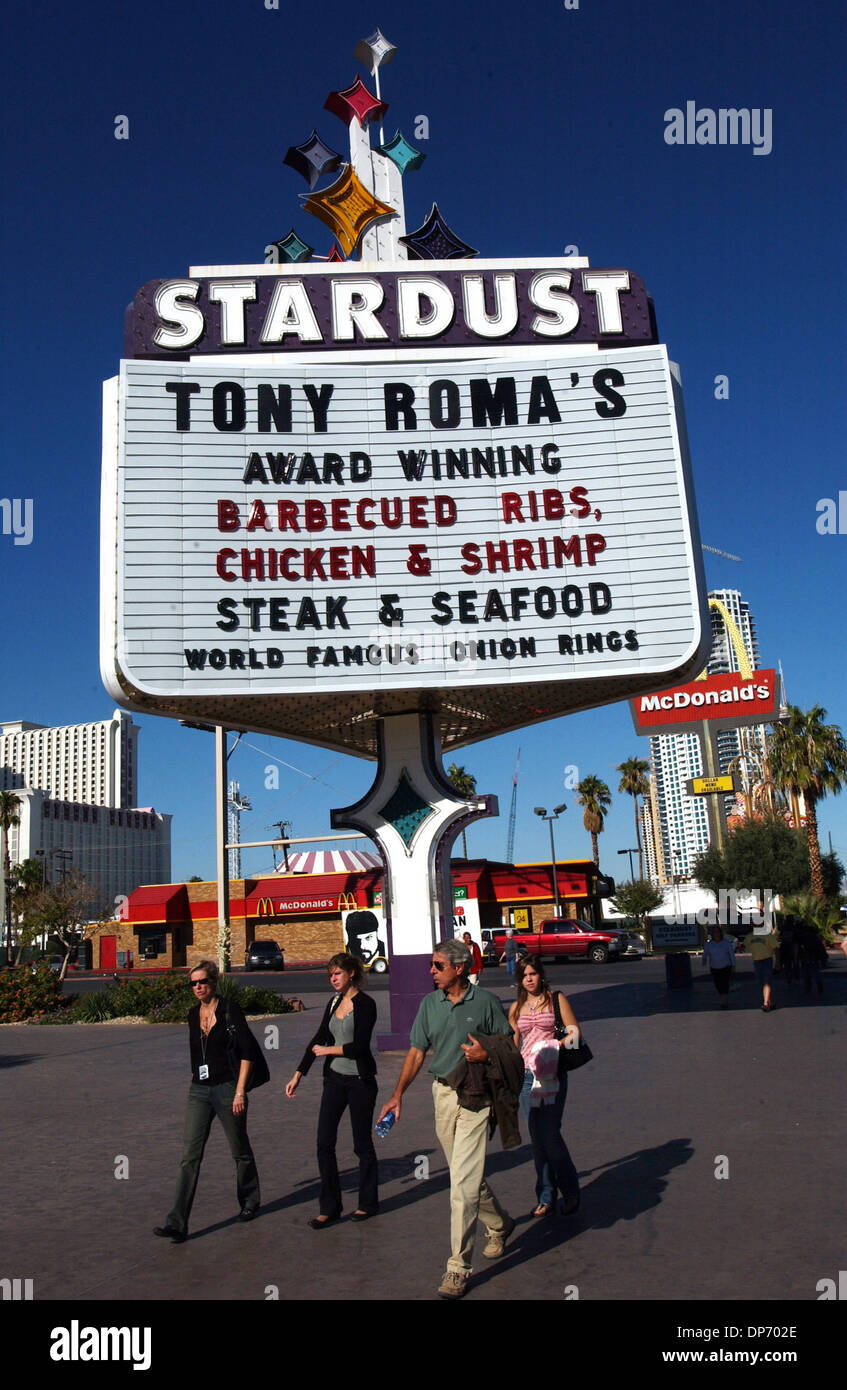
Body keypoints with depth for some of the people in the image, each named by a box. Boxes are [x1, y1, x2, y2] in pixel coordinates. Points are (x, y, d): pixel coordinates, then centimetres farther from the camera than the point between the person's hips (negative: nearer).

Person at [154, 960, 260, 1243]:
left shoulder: (230, 1009, -10)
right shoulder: (193, 1014, 8)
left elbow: (246, 1052, -11)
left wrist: (240, 1091, -15)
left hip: (227, 1089, -5)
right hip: (199, 1091, 5)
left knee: (240, 1151, 12)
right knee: (190, 1156, -3)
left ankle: (249, 1203, 33)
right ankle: (177, 1223, -4)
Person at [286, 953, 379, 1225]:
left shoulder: (365, 1004, -11)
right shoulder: (334, 1003, 9)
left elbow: (359, 1046, -18)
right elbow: (319, 1039, 14)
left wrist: (326, 1050, -7)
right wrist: (298, 1075, 12)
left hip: (360, 1080, -6)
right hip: (335, 1078, 6)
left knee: (362, 1144, 6)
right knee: (324, 1143, 2)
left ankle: (368, 1203, 22)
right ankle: (329, 1207, 12)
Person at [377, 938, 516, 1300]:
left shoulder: (486, 1002, -6)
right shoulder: (430, 1003, 6)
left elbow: (509, 1048, 1)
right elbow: (417, 1052, 8)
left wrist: (485, 1055, -19)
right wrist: (398, 1094, 1)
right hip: (442, 1093, 5)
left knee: (463, 1180, -8)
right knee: (465, 1174, 16)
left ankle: (458, 1266, 0)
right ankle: (500, 1224, 41)